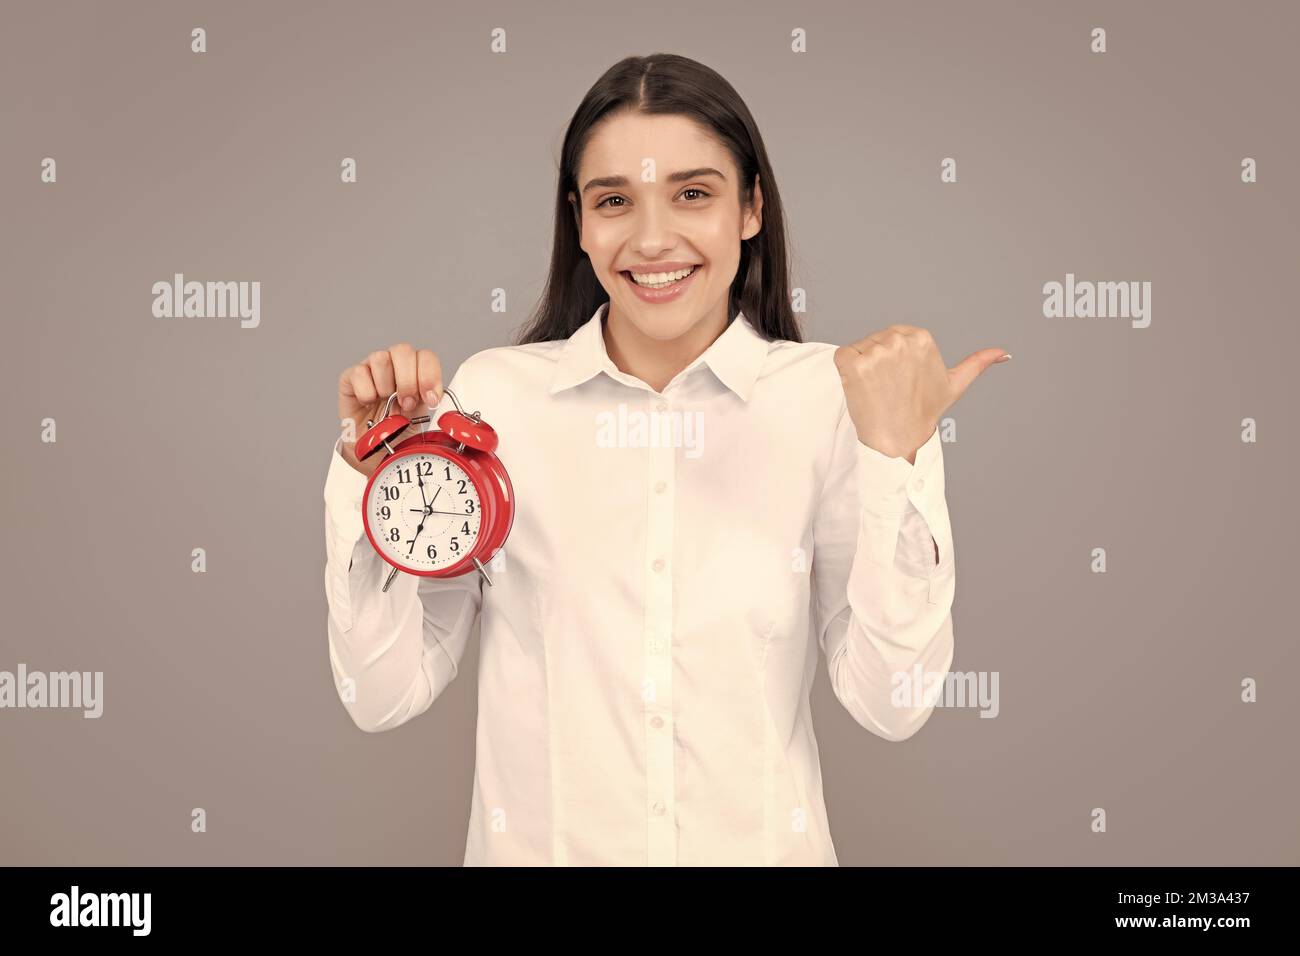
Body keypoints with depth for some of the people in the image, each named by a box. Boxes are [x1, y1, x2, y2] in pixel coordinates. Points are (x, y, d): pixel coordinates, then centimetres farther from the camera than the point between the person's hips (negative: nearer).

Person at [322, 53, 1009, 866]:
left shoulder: (829, 397, -11)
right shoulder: (493, 392, -10)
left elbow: (892, 706, -14)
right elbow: (386, 694, -8)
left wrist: (898, 455, -22)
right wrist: (368, 469, -18)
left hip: (762, 844, 0)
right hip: (536, 844, 1)